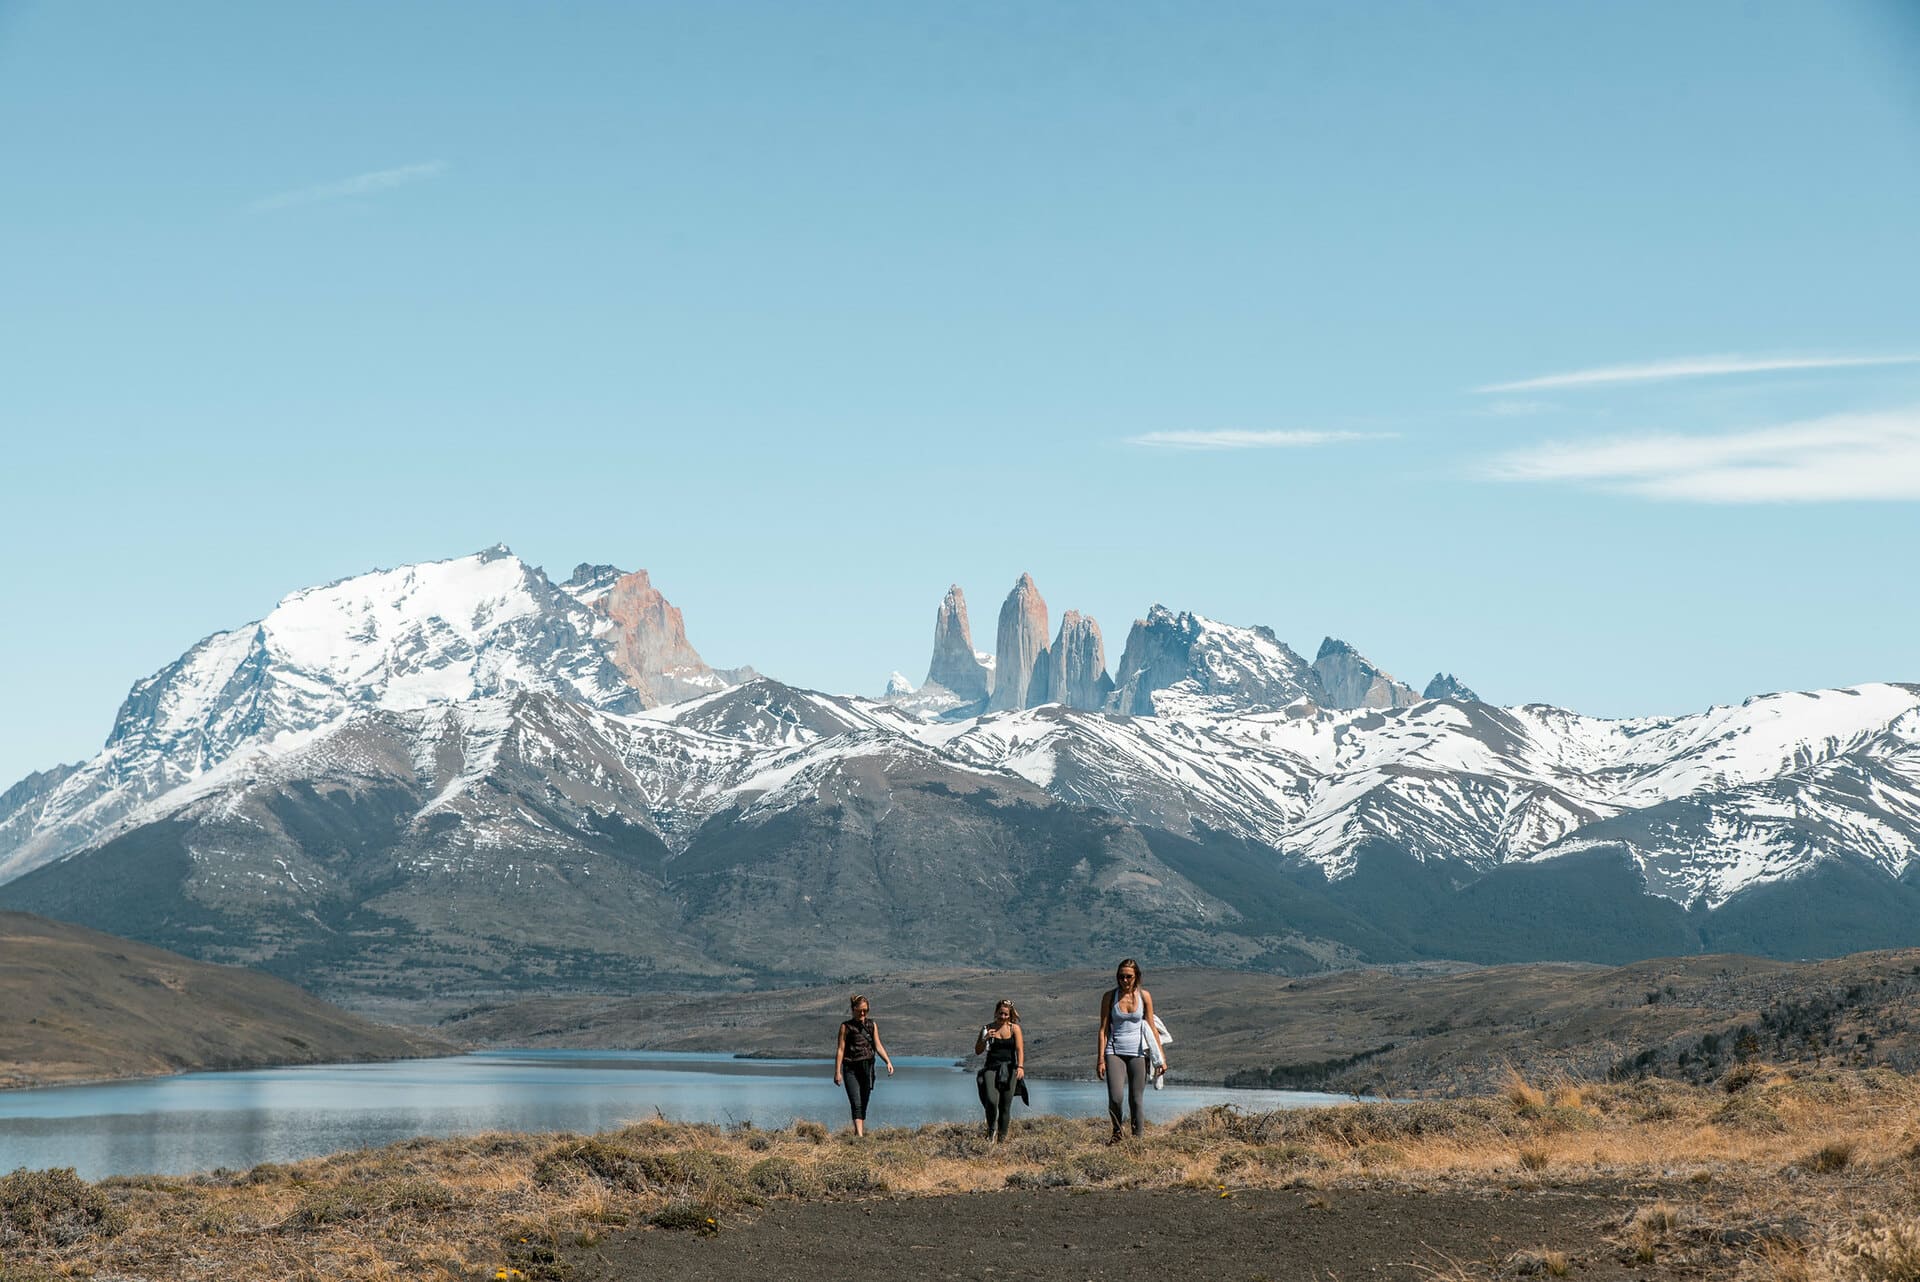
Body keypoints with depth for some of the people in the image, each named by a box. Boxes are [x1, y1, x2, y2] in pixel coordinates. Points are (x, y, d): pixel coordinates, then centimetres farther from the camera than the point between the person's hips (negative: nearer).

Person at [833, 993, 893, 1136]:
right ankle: (860, 1135, -23)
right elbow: (840, 1049, 0)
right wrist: (837, 1072, -6)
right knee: (856, 1104, -13)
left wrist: (888, 1061, -10)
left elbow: (878, 1046, 6)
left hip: (867, 1067, 3)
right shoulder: (846, 1026, 2)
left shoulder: (872, 1025, 11)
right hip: (851, 1069, -3)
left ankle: (859, 1132, 18)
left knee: (864, 1104, 8)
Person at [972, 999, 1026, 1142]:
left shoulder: (1014, 1028, 4)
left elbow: (1019, 1049, -6)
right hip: (991, 1068, 0)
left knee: (1005, 1105, -2)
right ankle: (991, 1129, 6)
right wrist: (985, 1039, -11)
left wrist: (1020, 1067, -22)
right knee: (991, 1101, -19)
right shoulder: (988, 1029, 7)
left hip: (1009, 1069, 0)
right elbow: (977, 1051, 8)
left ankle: (1002, 1136, 9)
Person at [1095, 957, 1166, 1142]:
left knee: (1136, 1100, -1)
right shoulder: (1109, 996, 0)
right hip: (1115, 1051, -1)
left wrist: (1161, 1058, 4)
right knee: (1115, 1098, -14)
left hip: (1138, 1052, 1)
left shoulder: (1144, 996, 3)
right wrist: (1101, 1059, -3)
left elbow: (1152, 1029, 7)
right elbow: (1103, 1029, 2)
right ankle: (1117, 1132, 10)